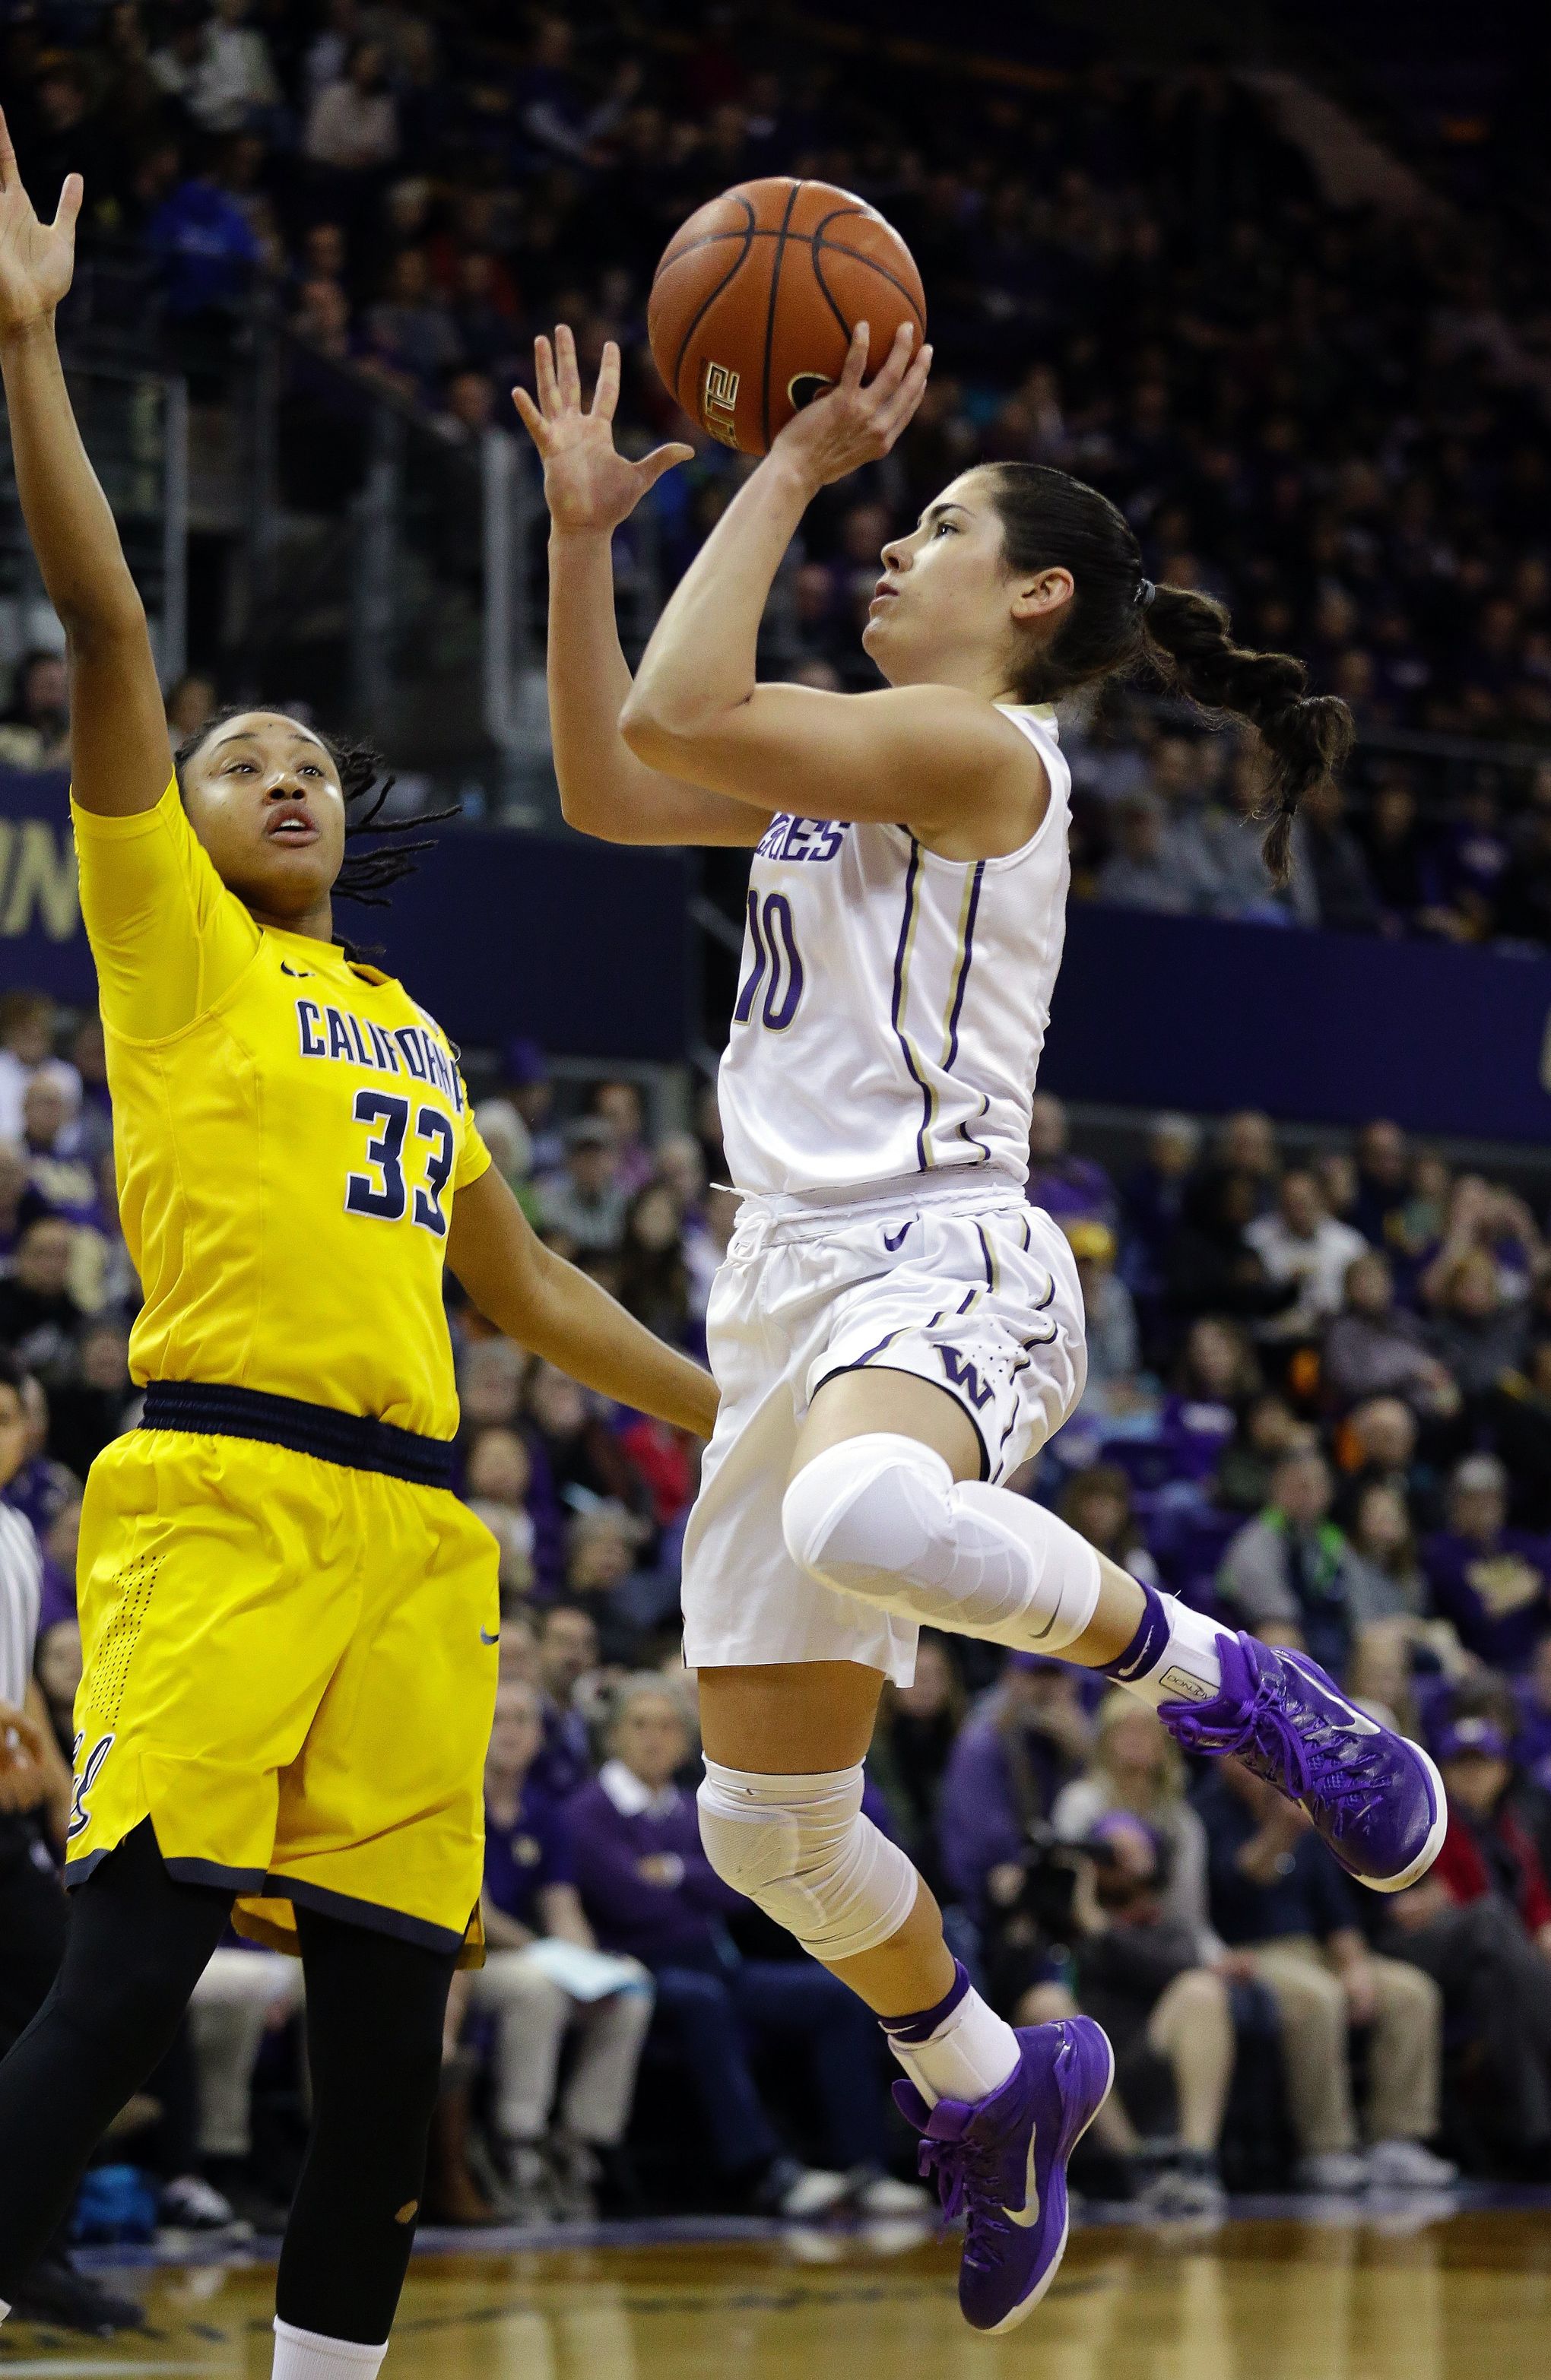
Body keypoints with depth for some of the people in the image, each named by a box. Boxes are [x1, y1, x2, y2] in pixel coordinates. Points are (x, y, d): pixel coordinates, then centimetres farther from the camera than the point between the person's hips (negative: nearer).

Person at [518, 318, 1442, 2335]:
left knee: (858, 1517, -45)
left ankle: (1231, 1687, -22)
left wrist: (793, 465, -11)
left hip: (941, 1259, -9)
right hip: (793, 1285, 9)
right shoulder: (851, 763, 21)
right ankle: (988, 2085, 31)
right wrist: (583, 525, 19)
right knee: (768, 1822, 8)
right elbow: (610, 780, 25)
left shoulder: (979, 748, -7)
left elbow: (682, 717, -17)